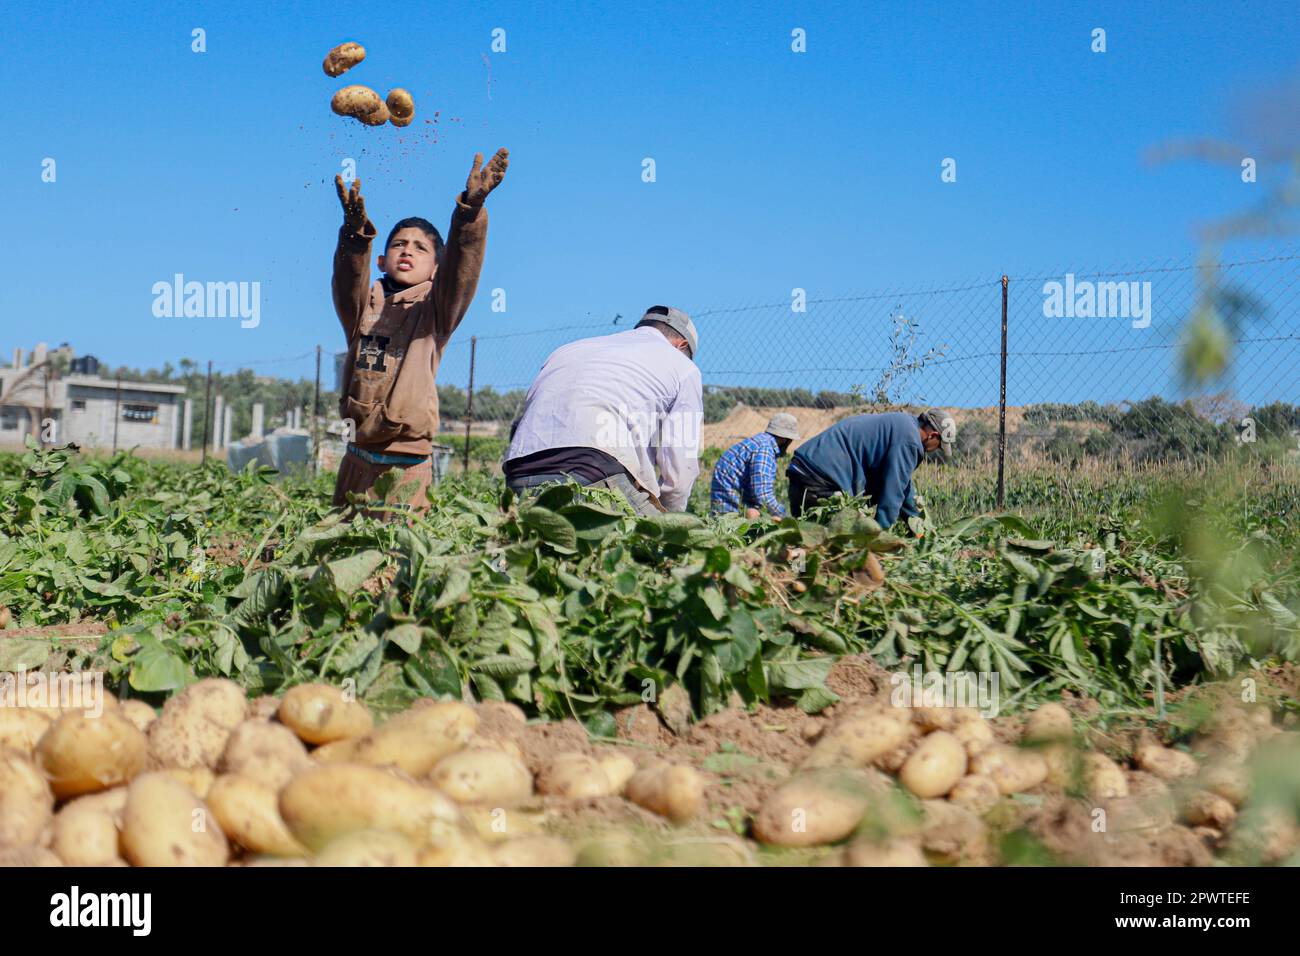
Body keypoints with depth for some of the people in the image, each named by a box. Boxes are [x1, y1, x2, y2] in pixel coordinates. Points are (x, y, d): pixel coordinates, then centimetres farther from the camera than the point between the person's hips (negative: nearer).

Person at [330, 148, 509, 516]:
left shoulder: (436, 309, 3)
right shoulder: (363, 306, 10)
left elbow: (461, 267, -14)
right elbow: (348, 278, -12)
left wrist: (470, 208, -32)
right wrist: (355, 228, -32)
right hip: (357, 457, 3)